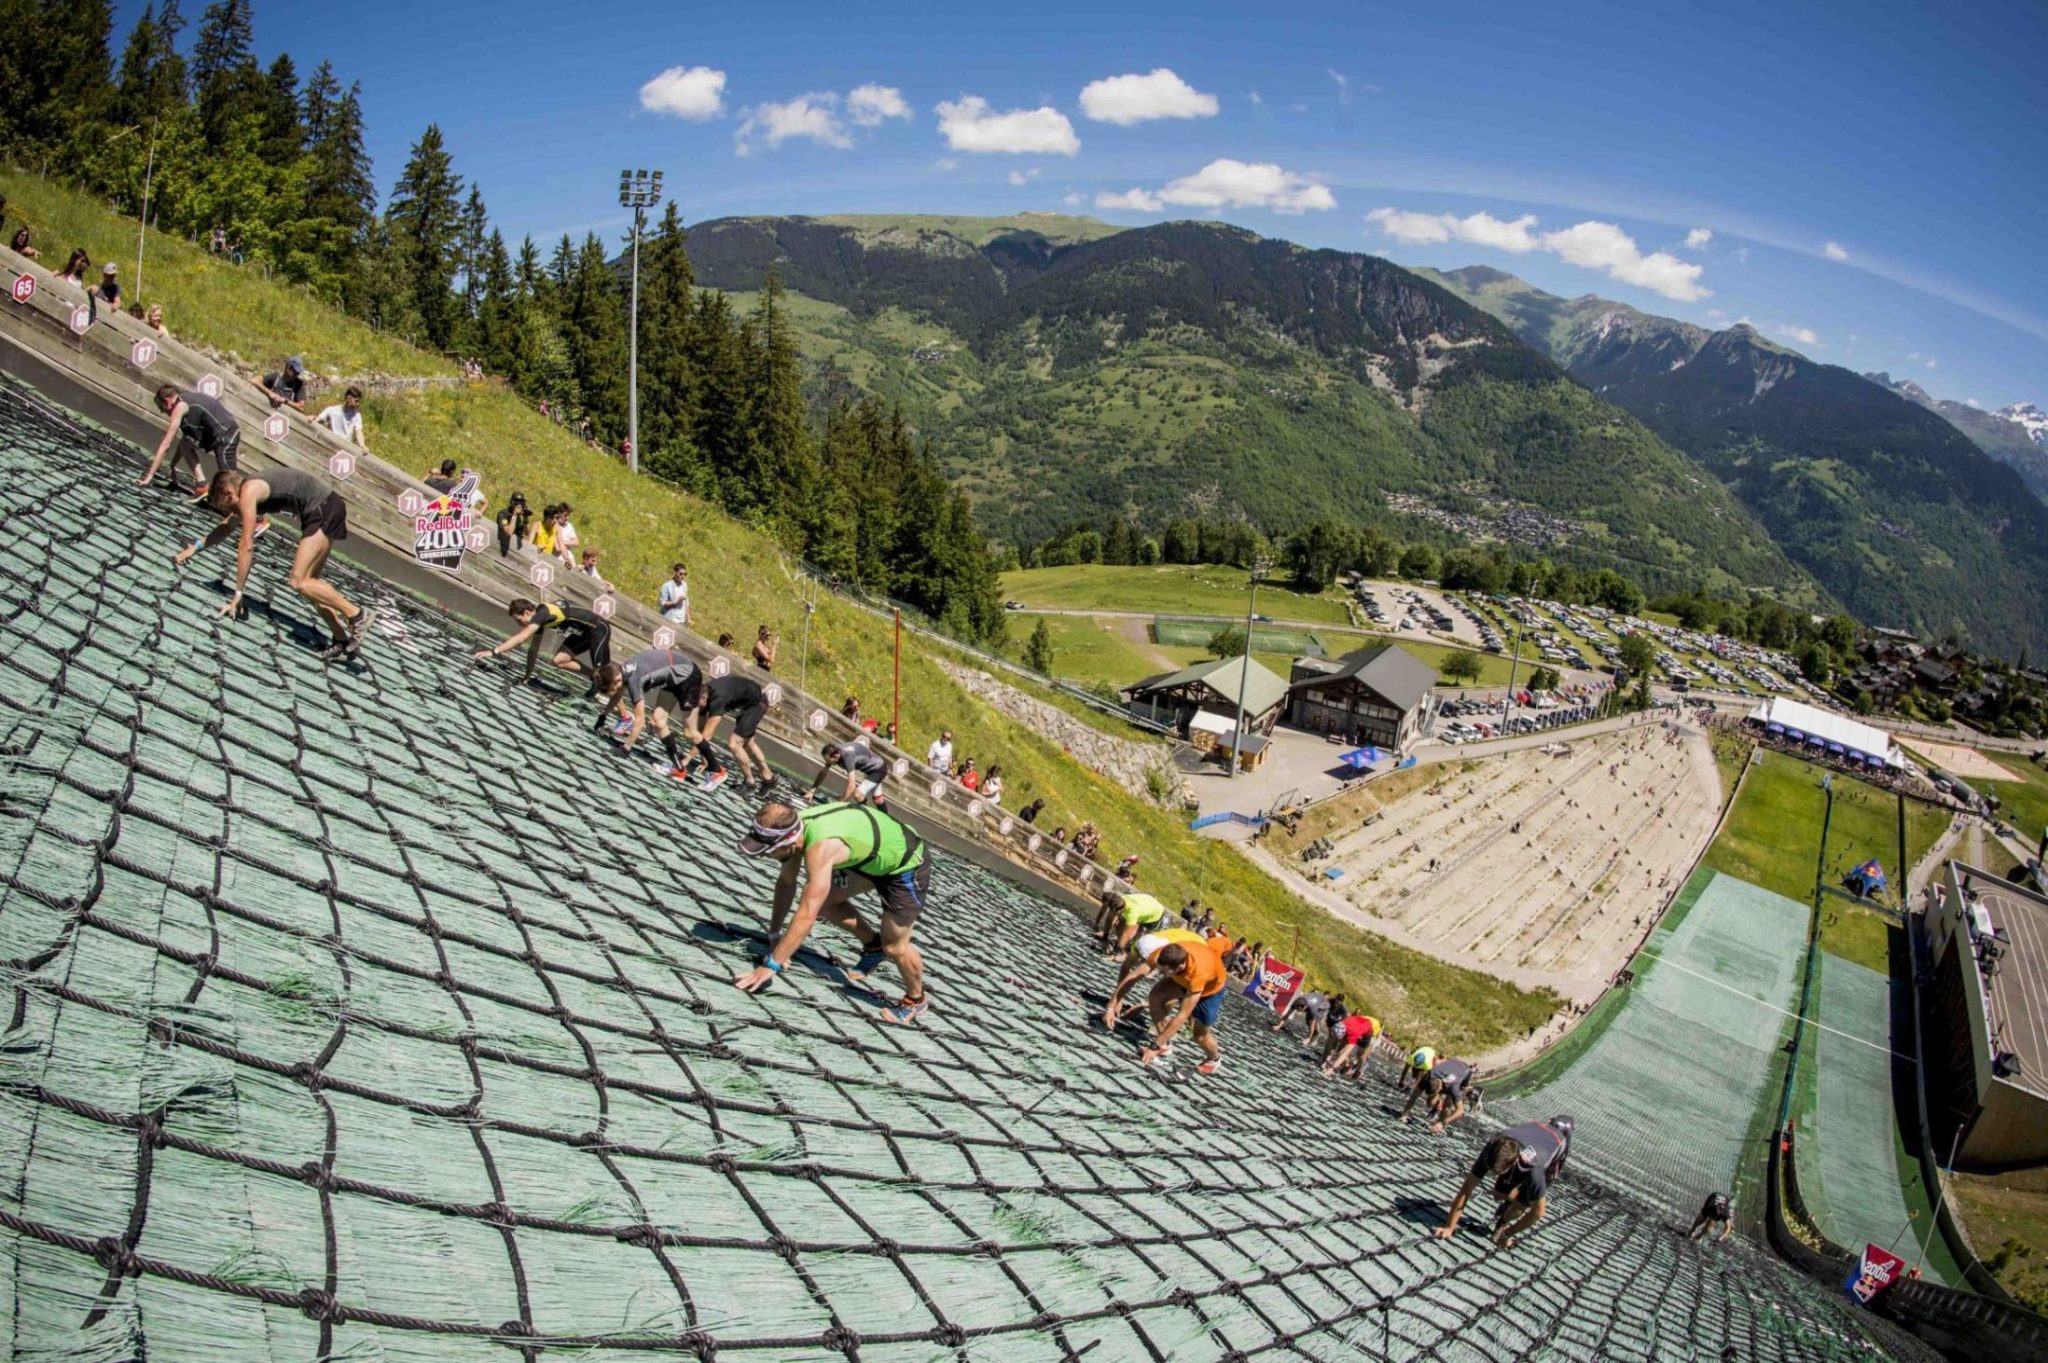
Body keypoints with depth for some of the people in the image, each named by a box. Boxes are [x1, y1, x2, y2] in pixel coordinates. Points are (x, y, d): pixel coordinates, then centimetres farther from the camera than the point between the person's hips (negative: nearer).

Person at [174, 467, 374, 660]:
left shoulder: (248, 492, -11)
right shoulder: (248, 489, 17)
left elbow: (246, 546, -12)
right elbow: (226, 527, 37)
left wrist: (237, 593, -8)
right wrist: (196, 546, 37)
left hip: (323, 510, -10)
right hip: (326, 509, 10)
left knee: (299, 582, -13)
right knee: (308, 581, 13)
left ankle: (358, 614, -12)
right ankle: (344, 641, 12)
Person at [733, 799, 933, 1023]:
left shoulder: (821, 848, -39)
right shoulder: (795, 828, -15)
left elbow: (806, 916, -40)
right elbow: (786, 883, 0)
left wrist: (771, 964, -37)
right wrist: (774, 935, 2)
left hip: (908, 864, -8)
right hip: (875, 856, 8)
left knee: (893, 946, -1)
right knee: (825, 901, 6)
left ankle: (916, 1000, 25)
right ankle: (873, 946, 27)